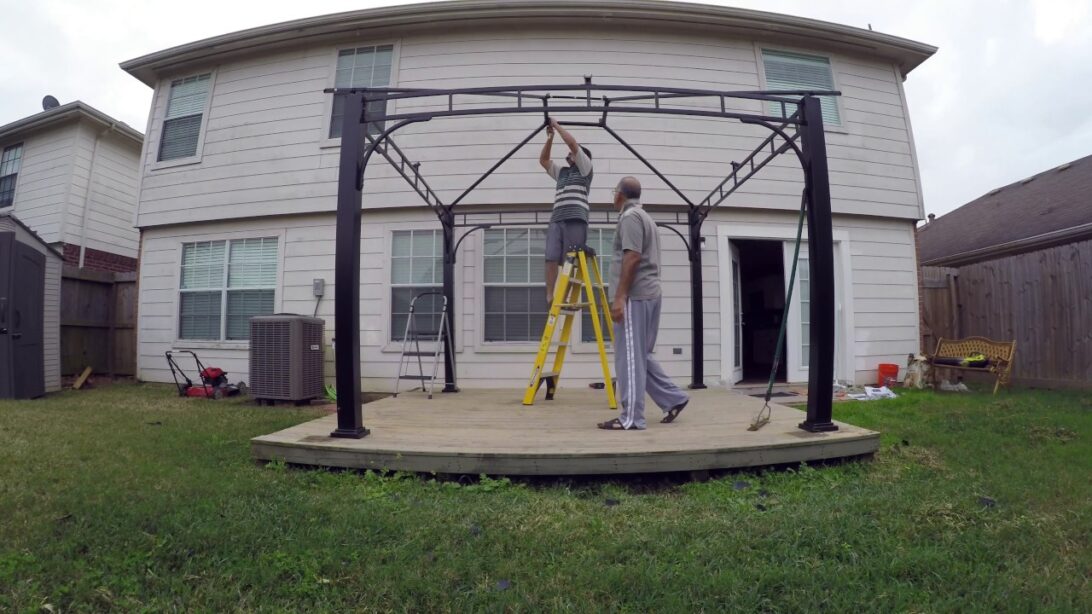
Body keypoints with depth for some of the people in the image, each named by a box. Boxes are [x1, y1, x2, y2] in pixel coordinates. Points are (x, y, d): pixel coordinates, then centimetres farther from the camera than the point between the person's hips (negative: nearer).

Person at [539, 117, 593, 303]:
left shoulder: (584, 168, 13)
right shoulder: (561, 172, 32)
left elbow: (572, 142, 4)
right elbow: (543, 160, 29)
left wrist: (556, 125, 13)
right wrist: (550, 138, 23)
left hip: (575, 220, -5)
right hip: (556, 220, 5)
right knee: (551, 259, -9)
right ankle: (550, 296, -11)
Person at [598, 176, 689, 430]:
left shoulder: (630, 217, -8)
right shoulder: (645, 217, 23)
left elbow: (632, 258, -19)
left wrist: (619, 297, -21)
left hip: (634, 296, -10)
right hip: (648, 294, 10)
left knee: (628, 356, -7)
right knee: (639, 355, 15)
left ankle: (631, 418, -4)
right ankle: (673, 398, 16)